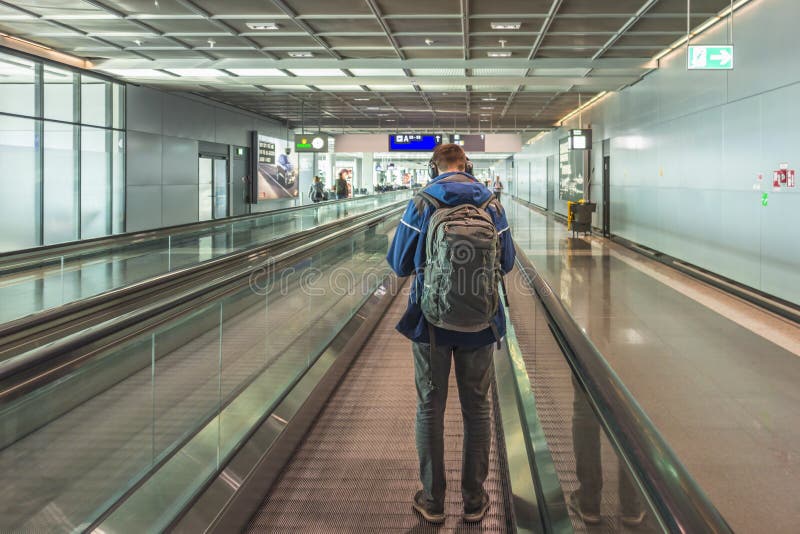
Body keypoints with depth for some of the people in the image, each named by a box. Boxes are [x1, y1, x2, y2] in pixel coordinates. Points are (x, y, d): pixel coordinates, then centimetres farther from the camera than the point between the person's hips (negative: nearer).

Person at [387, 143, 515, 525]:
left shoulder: (421, 204, -9)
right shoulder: (491, 204, -2)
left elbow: (399, 264, -5)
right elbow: (506, 263, 4)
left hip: (431, 320, -1)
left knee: (430, 407, 10)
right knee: (476, 407, 13)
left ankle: (432, 500, 19)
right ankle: (474, 499, 22)